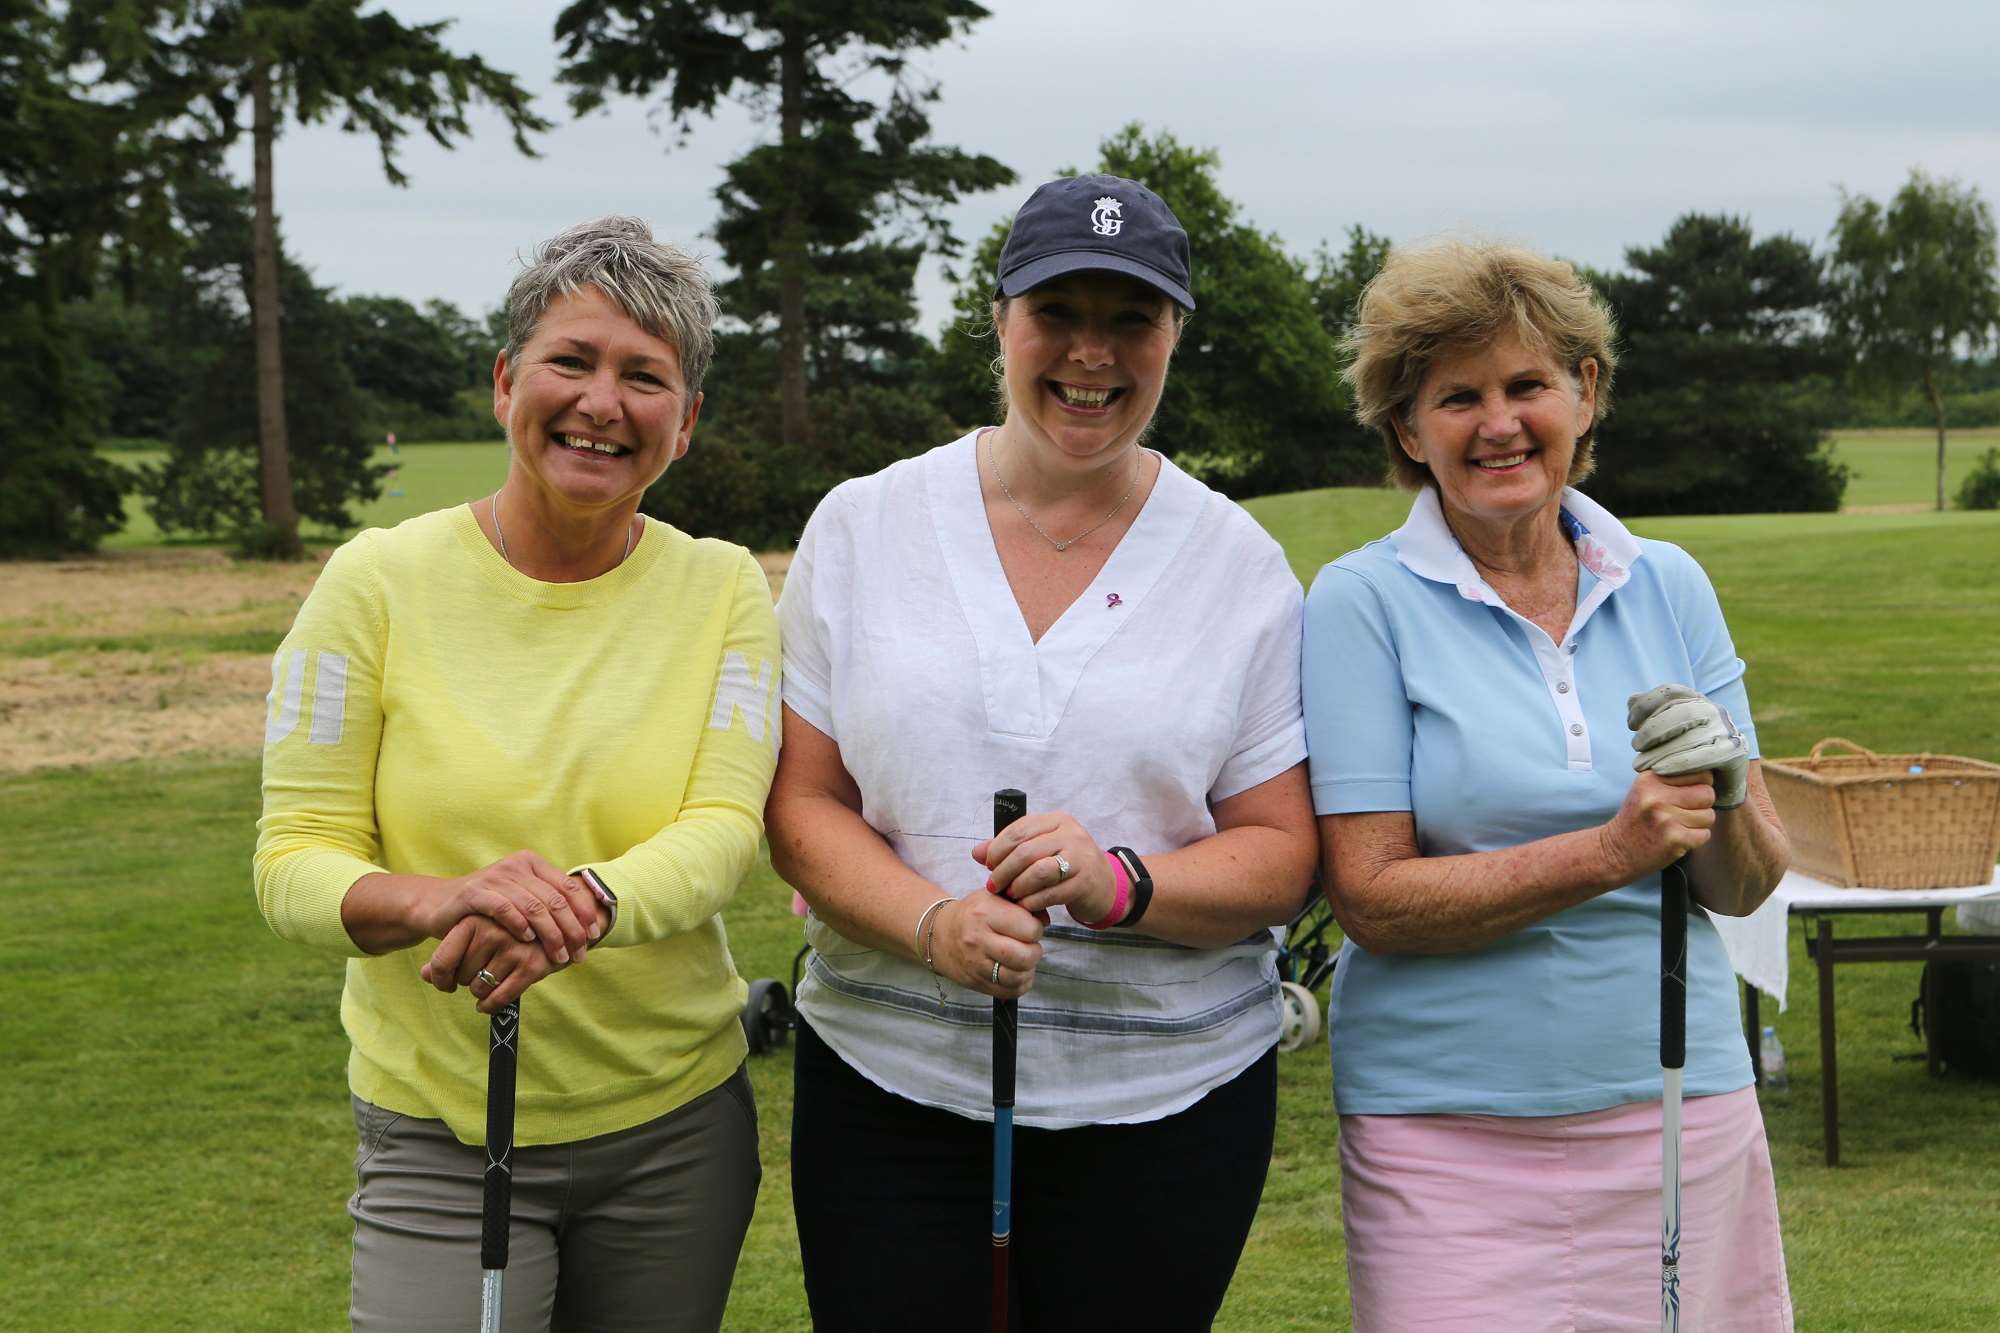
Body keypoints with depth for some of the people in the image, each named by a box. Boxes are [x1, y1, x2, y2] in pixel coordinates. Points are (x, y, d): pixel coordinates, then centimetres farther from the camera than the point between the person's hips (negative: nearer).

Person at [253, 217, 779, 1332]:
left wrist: (587, 903, -33)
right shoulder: (379, 583, -5)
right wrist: (438, 902, -29)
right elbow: (294, 861, -7)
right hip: (439, 1142, -2)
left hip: (677, 1126, 2)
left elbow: (726, 826, -11)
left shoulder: (722, 589, 0)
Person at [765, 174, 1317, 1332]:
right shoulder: (862, 526, 3)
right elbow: (800, 804, 2)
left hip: (1168, 1097, 0)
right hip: (888, 1085, 0)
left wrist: (1118, 884, -18)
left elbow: (1283, 856, 1)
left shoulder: (1241, 565, 2)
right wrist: (933, 923, -17)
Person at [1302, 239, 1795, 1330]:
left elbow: (1747, 889, 6)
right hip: (1450, 1136, -3)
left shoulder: (1669, 586, 6)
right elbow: (1370, 898, -11)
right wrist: (1612, 850, -20)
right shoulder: (1361, 605, -6)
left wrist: (1721, 798, -16)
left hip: (1686, 1105, 4)